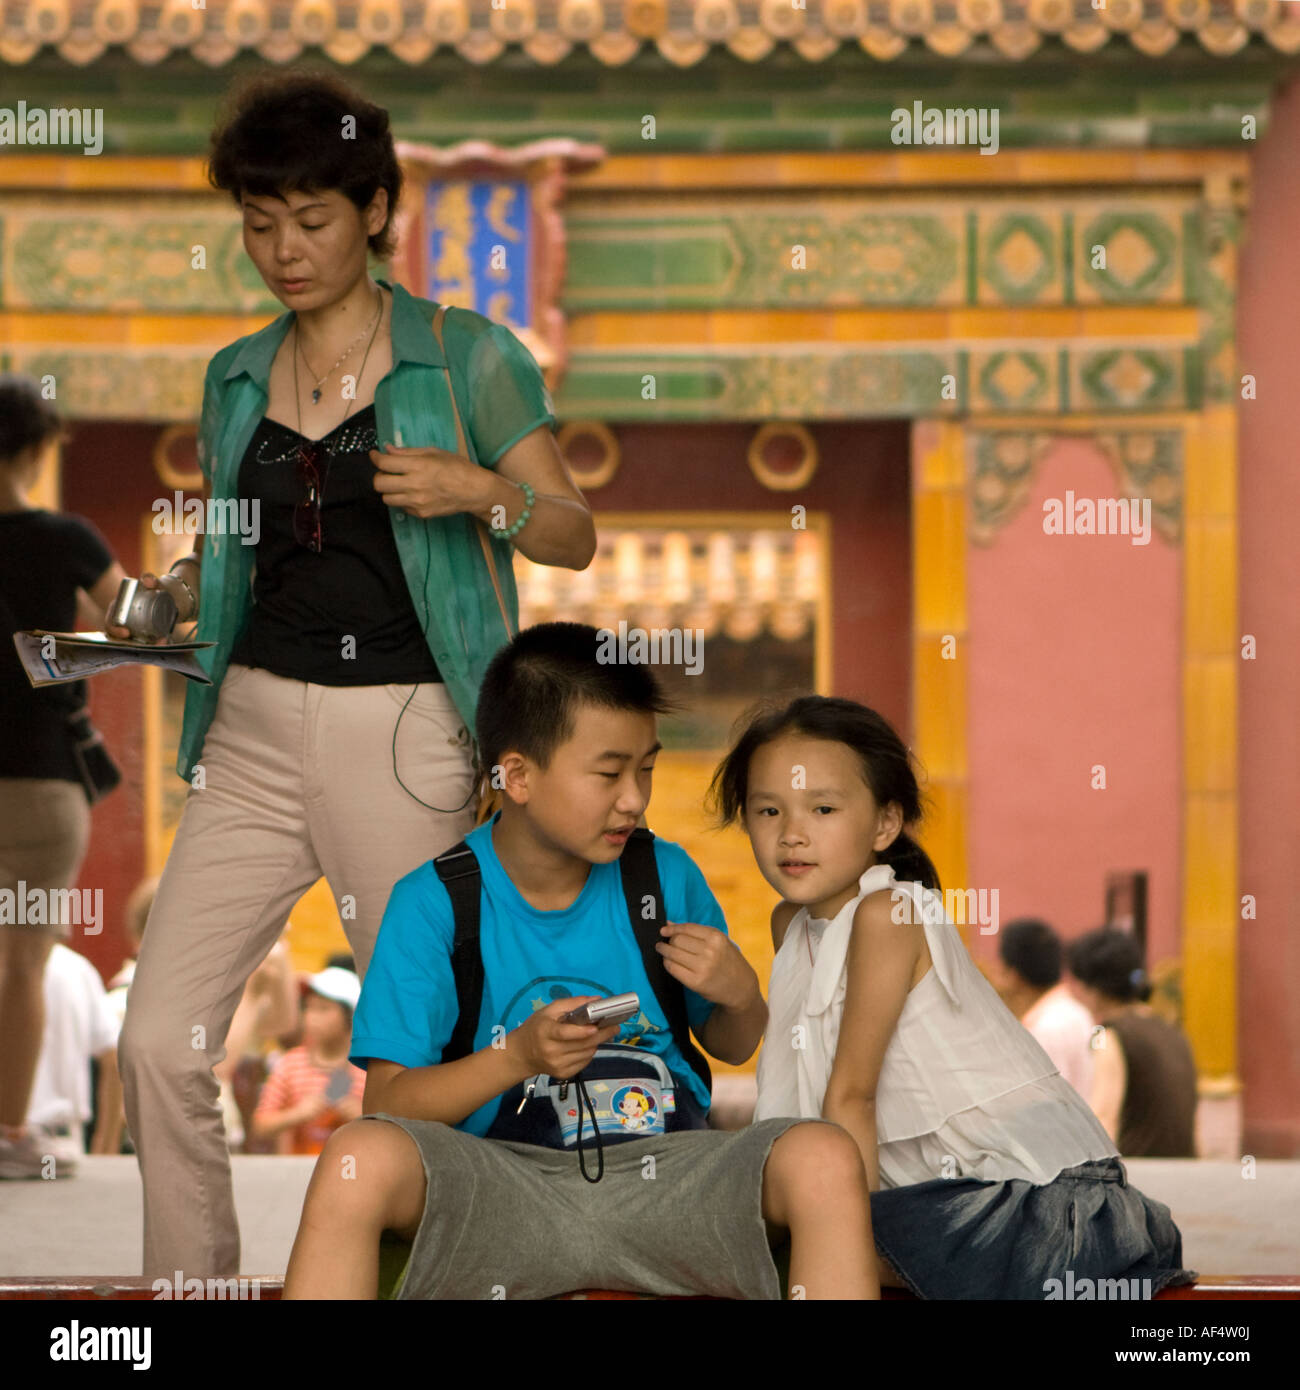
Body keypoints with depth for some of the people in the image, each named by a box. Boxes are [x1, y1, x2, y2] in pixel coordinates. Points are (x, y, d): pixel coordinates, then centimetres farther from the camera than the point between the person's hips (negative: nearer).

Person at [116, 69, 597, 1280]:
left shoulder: (465, 360, 1)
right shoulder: (236, 379, 14)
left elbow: (575, 535, 0)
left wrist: (480, 492, -18)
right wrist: (154, 593, 2)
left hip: (404, 735, -4)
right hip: (255, 726, 4)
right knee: (160, 1038, -6)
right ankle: (190, 1284, 6)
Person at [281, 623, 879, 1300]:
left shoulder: (668, 877, 10)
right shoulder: (433, 902, 0)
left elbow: (732, 1047, 23)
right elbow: (387, 1102, -5)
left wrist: (740, 996, -1)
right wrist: (519, 1057, -20)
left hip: (662, 1168, 2)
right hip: (499, 1183, -2)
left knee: (825, 1158, -28)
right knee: (359, 1157, -35)